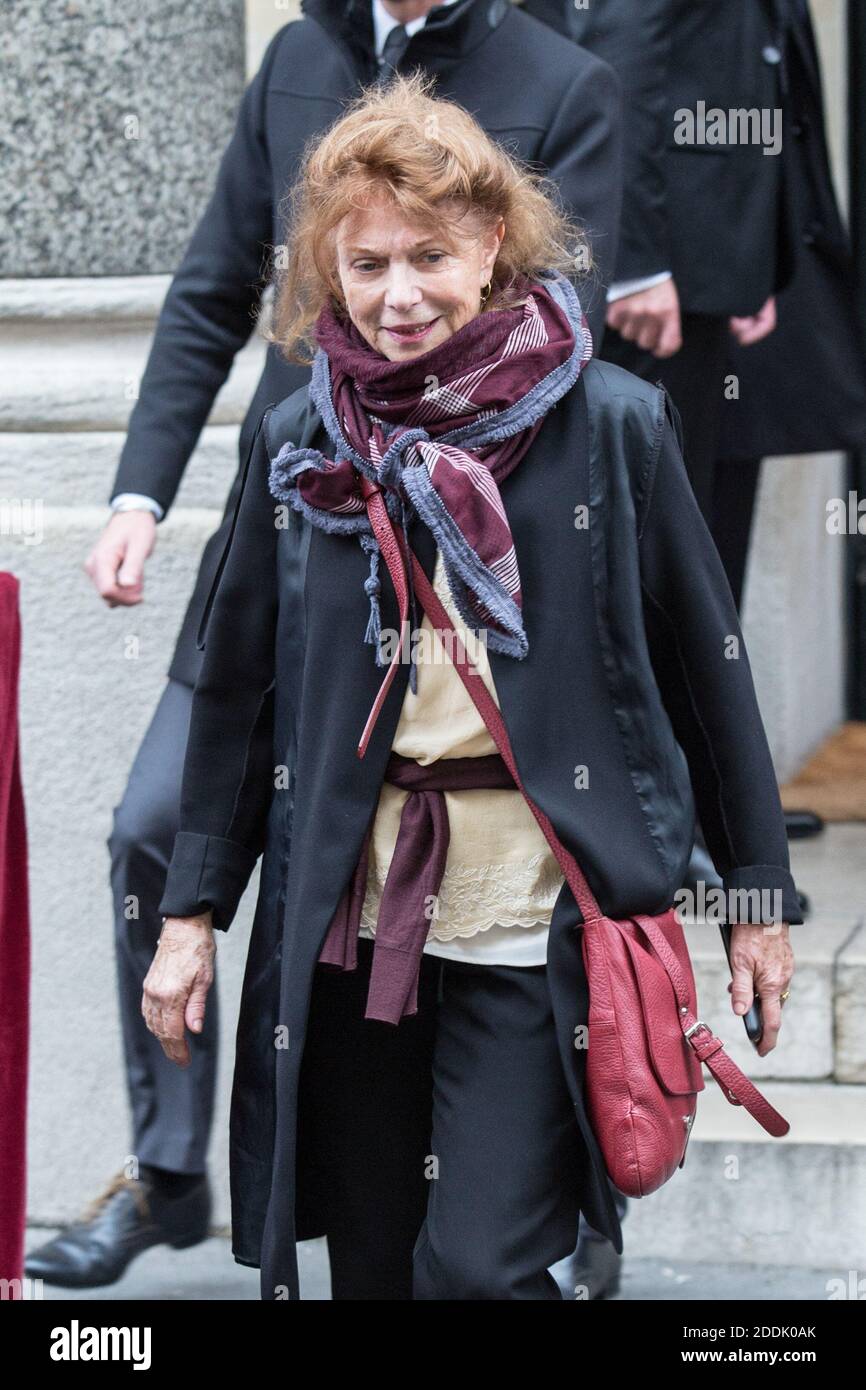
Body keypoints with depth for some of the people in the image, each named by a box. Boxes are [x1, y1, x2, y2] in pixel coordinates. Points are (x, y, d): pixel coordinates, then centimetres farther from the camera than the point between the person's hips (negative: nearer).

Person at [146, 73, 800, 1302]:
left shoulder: (612, 425, -3)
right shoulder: (301, 442, 5)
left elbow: (706, 666, 3)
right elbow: (238, 685, 13)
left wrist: (761, 891, 5)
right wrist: (194, 909, 11)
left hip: (538, 920, -3)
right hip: (351, 913, 4)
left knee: (481, 1266, -12)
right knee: (371, 1263, 10)